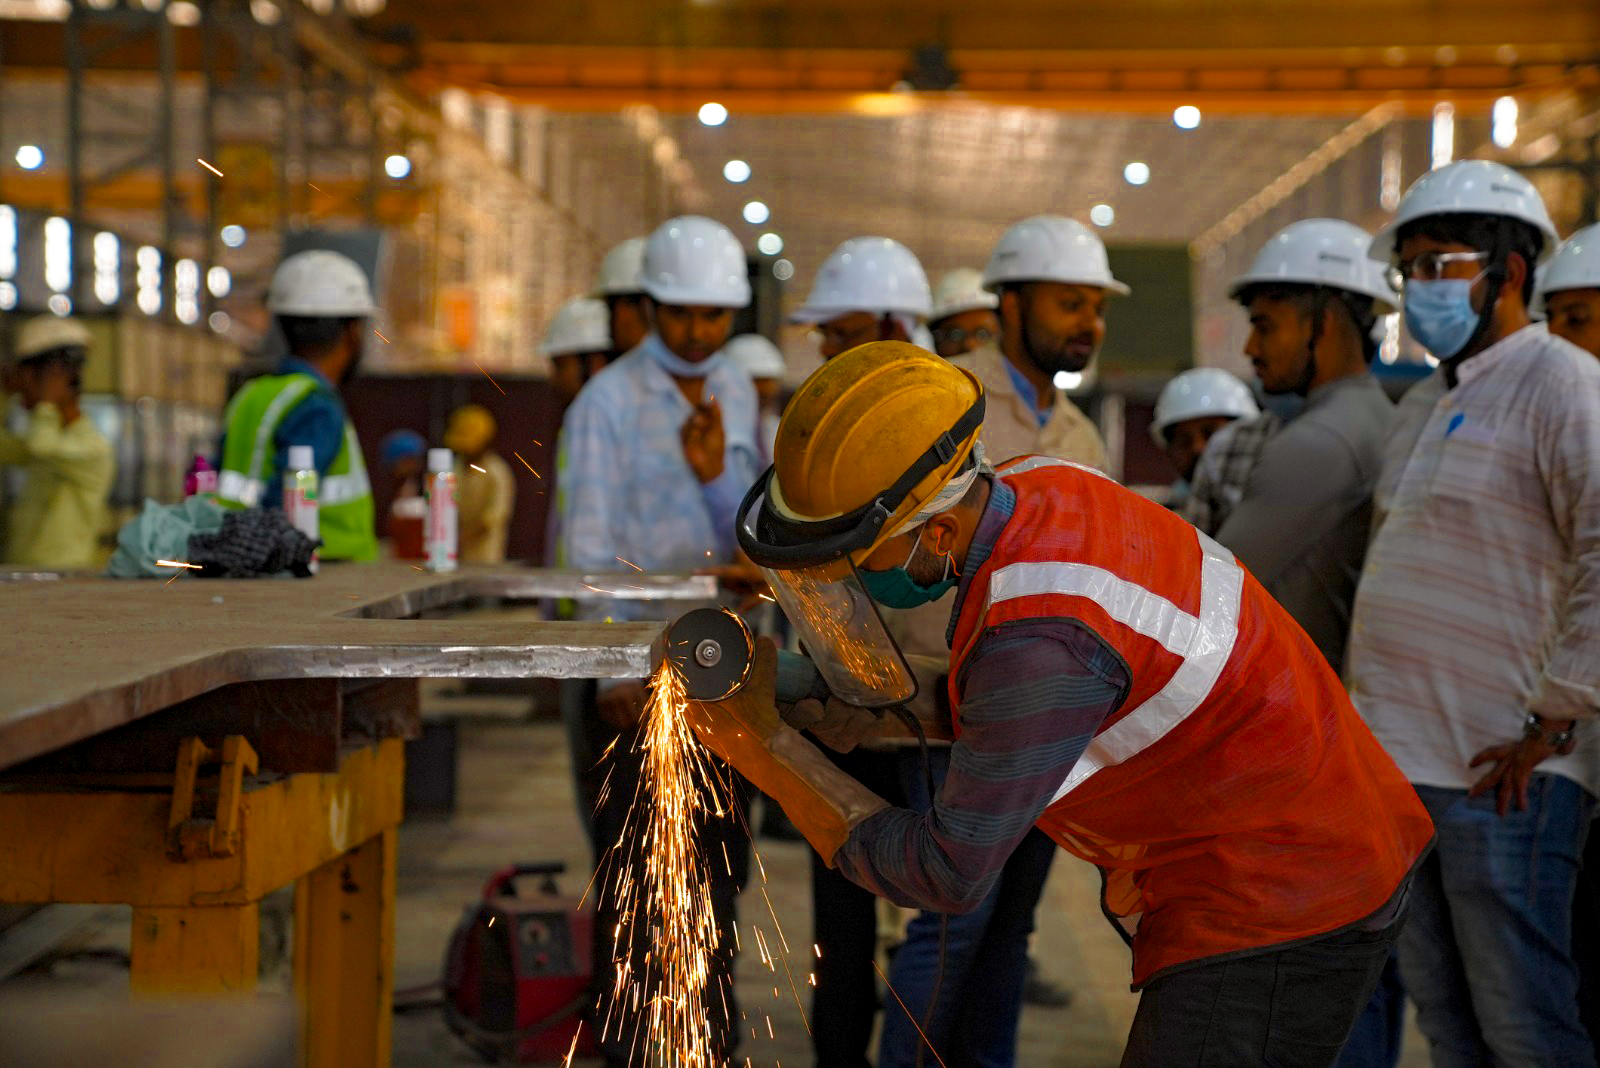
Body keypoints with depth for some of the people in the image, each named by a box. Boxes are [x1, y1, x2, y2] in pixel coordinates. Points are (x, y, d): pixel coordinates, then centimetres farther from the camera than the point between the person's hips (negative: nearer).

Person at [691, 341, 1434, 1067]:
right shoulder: (1038, 487, -3)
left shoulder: (1040, 642, -31)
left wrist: (767, 751, -16)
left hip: (1275, 915, -10)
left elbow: (947, 874, -22)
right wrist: (879, 710, -1)